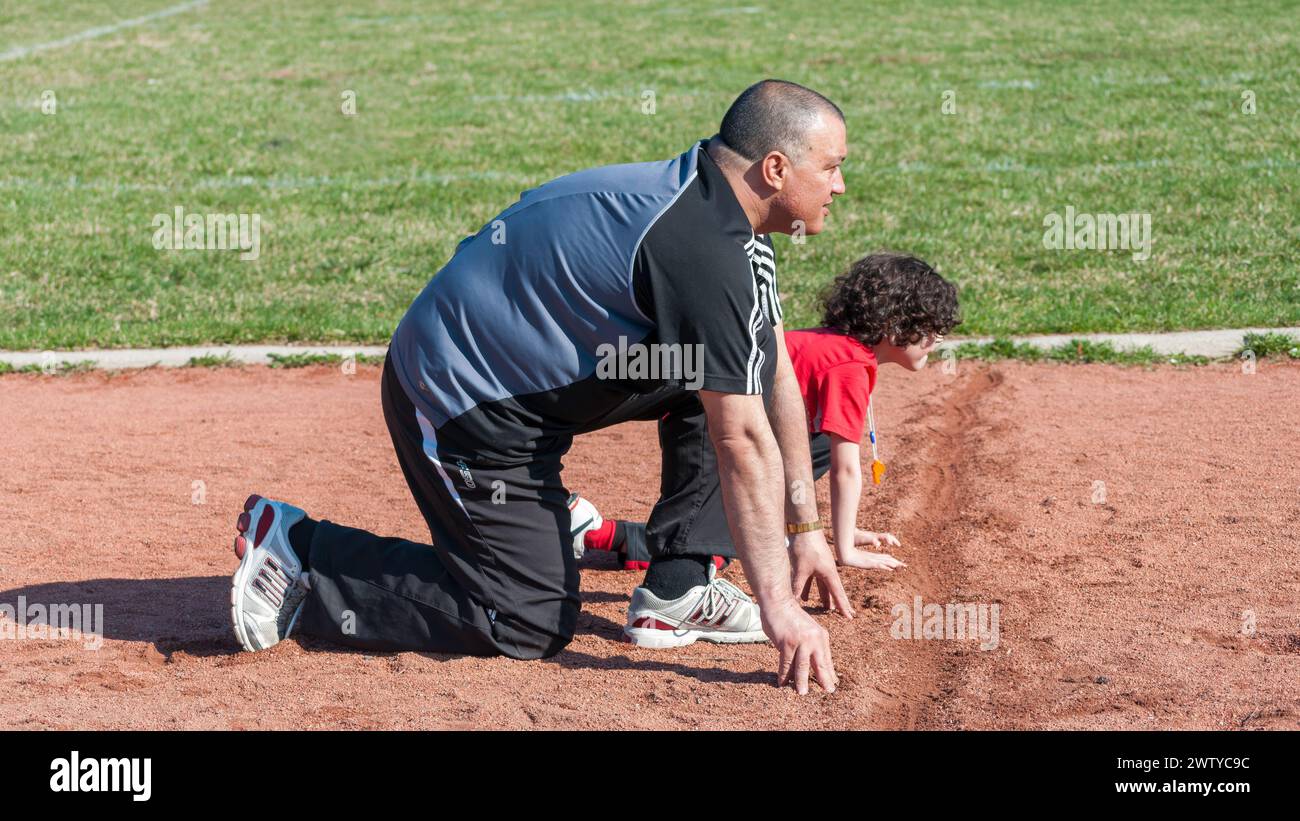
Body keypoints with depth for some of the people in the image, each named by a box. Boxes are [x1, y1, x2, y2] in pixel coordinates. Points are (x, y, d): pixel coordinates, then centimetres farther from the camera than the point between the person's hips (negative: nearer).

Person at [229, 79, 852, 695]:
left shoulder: (731, 211, 4)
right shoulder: (701, 250, -26)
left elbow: (776, 376, 9)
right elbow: (741, 440, -27)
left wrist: (806, 529, 10)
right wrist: (778, 605, -24)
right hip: (465, 407, -10)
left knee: (749, 360, 7)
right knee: (533, 627, -3)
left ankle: (675, 592, 9)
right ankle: (295, 552, 3)